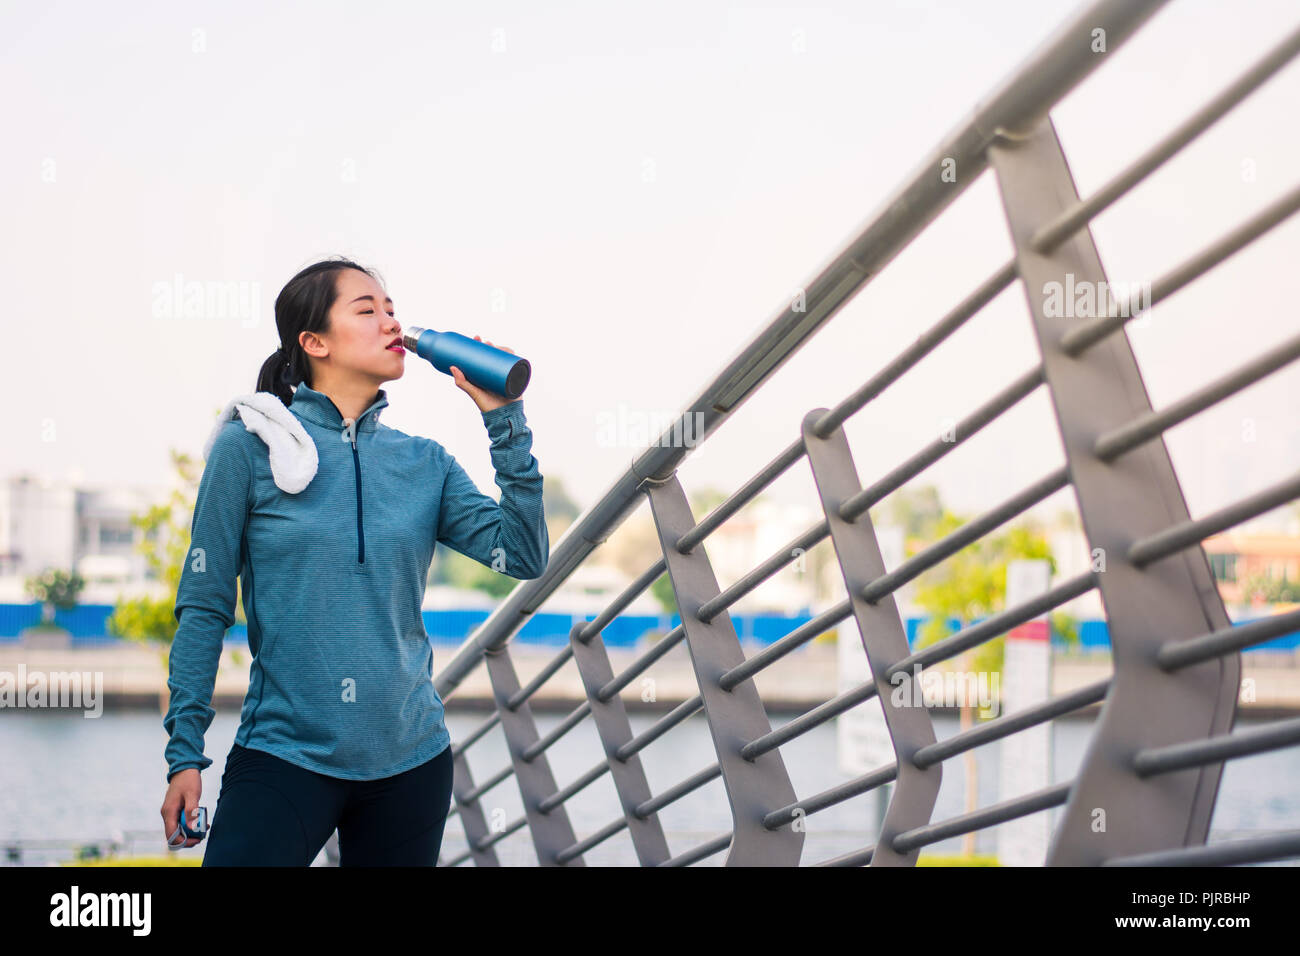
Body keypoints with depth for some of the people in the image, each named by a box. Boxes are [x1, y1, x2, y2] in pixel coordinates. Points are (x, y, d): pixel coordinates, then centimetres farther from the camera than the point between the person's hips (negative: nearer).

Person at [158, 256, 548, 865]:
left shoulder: (424, 463, 7)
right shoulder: (249, 447, -3)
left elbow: (525, 558, -3)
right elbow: (203, 609, -1)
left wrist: (503, 419, -6)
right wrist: (185, 754, -5)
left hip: (411, 759, 4)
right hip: (286, 755, -3)